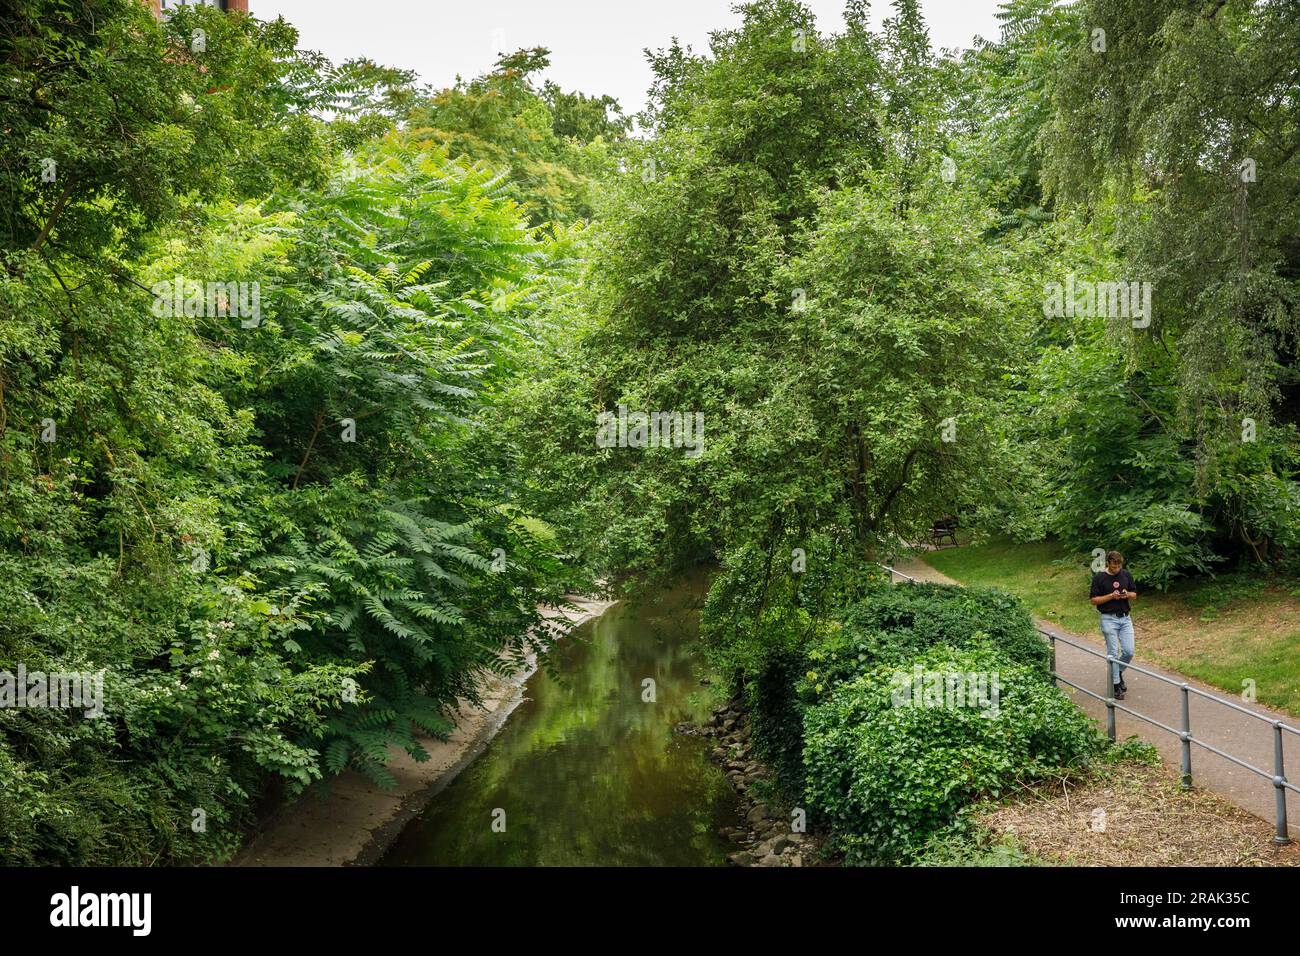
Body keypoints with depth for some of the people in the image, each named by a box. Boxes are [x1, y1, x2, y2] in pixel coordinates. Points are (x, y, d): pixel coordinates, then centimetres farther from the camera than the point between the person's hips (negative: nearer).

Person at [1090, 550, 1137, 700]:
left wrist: (1127, 594, -12)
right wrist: (1111, 596, -18)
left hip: (1125, 618, 4)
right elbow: (1094, 600, -5)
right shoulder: (1099, 578, -6)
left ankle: (1119, 672, 25)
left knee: (1129, 651, -3)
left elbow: (1134, 595, 11)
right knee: (1113, 653, -2)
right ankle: (1116, 685, 6)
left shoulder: (1126, 574, 5)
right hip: (1109, 619, -4)